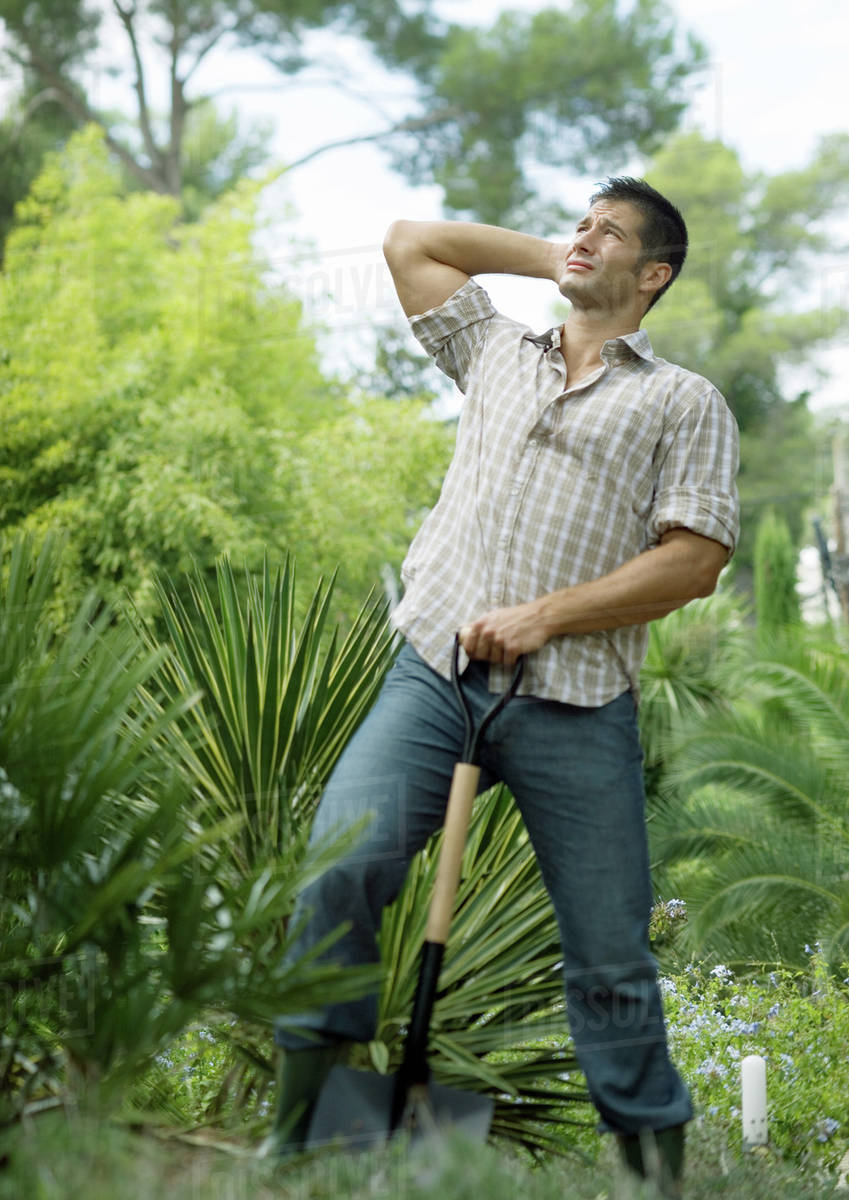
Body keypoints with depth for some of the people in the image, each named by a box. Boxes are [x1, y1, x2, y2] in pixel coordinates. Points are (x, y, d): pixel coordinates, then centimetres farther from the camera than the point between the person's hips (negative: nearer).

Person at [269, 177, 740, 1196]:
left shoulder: (684, 403, 12)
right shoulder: (496, 355, 24)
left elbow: (696, 559, 0)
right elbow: (409, 241, 33)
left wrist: (545, 616, -9)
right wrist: (547, 259, 28)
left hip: (576, 704, -2)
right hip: (436, 674, 2)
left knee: (611, 960, 0)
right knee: (338, 865, -19)